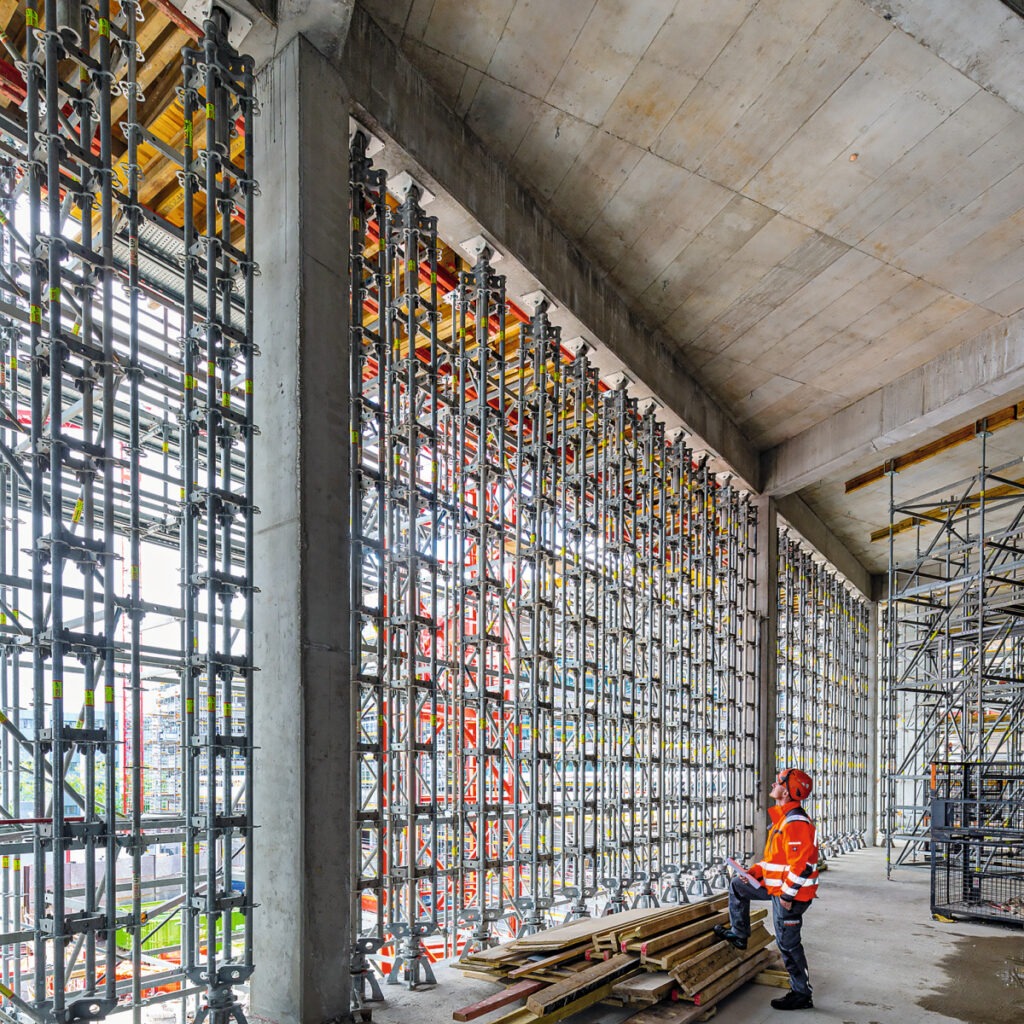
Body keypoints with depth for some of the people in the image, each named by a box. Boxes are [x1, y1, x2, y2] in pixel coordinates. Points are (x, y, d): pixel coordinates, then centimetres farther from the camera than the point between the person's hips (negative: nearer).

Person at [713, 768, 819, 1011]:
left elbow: (801, 864, -27)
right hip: (777, 885, 10)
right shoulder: (782, 818, 10)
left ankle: (801, 995, 14)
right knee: (738, 886, 19)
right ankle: (739, 934, 31)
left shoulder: (796, 822, -24)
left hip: (791, 893, -10)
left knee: (788, 943, 1)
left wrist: (787, 895, -22)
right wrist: (755, 872, 9)